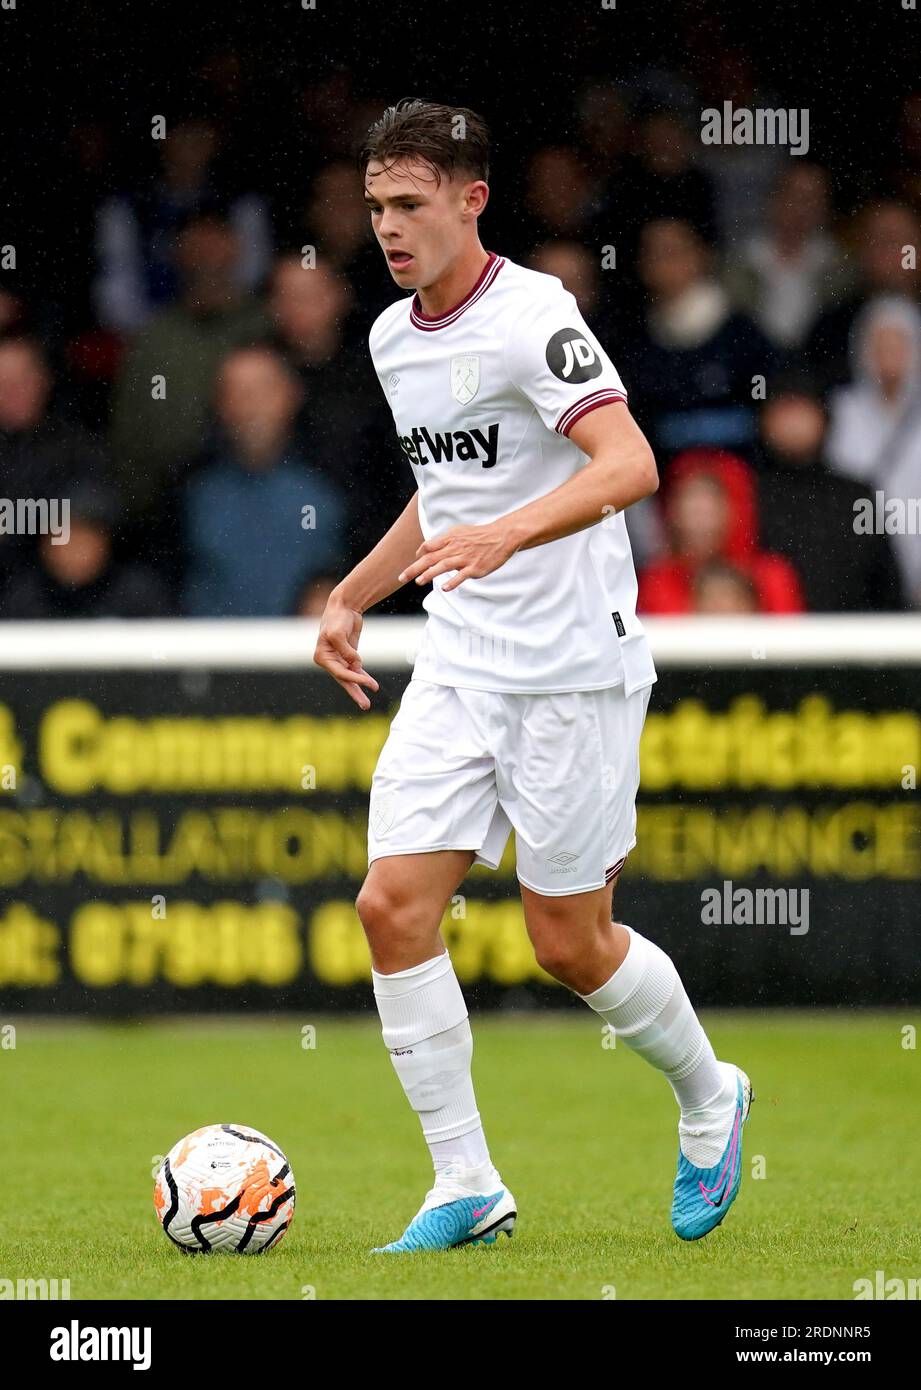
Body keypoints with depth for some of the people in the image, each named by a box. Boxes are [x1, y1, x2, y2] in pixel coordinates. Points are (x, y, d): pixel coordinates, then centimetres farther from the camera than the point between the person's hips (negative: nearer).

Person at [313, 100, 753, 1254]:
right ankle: (465, 1188, 0)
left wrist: (506, 535, -41)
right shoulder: (394, 338, 11)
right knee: (393, 906, -7)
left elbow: (629, 466, -28)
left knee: (569, 943, 0)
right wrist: (351, 598, 21)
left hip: (573, 669, -7)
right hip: (459, 668, 7)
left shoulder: (530, 318, -15)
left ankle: (707, 1097, 28)